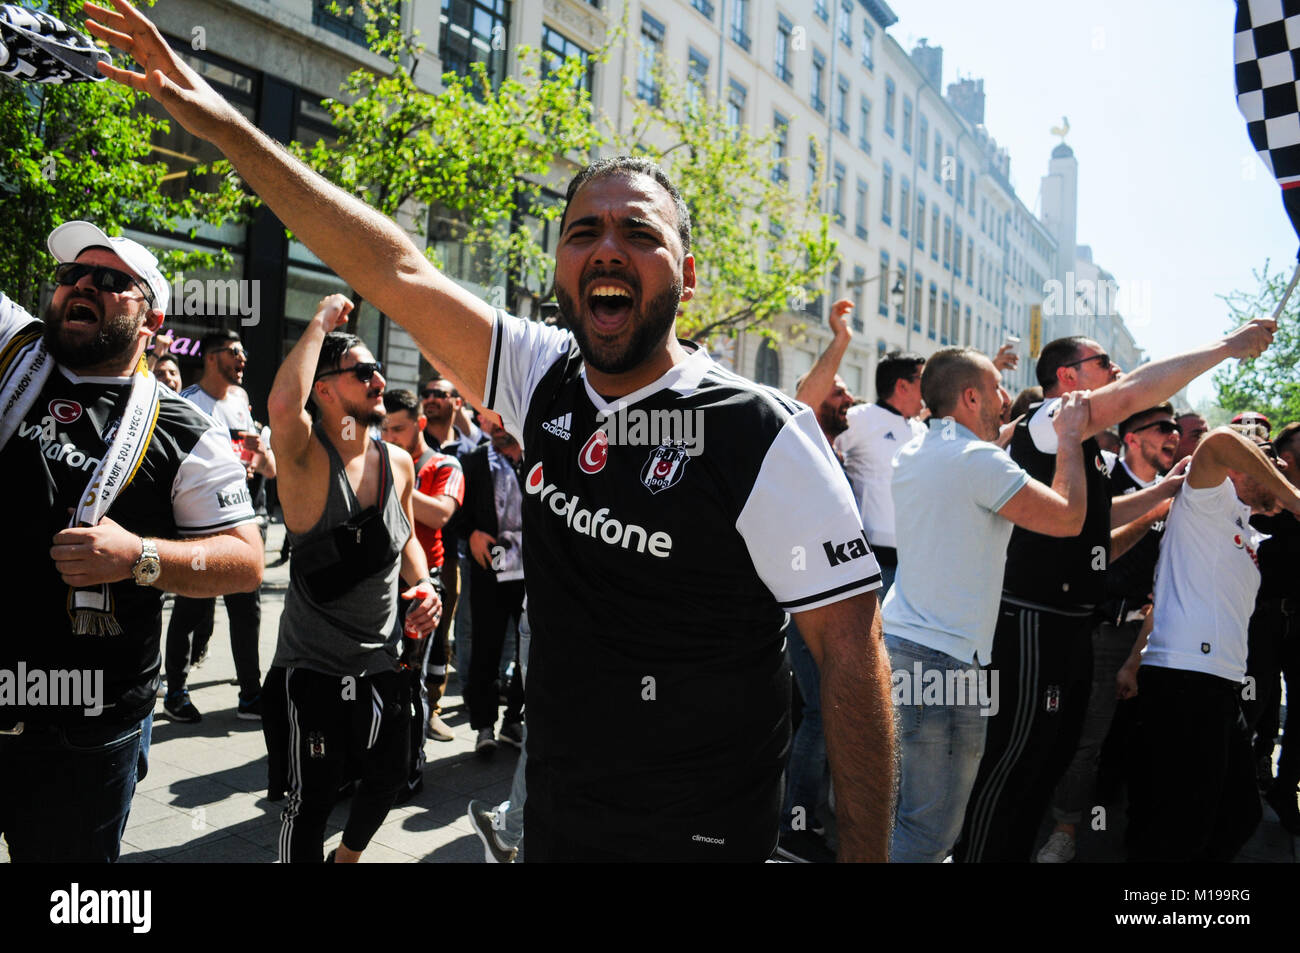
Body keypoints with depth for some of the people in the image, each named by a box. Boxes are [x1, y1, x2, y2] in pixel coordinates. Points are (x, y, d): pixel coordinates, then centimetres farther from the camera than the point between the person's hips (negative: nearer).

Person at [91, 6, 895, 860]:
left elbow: (852, 652, -16)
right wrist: (224, 125, 1)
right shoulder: (544, 382, -2)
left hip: (700, 836, -5)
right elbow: (395, 270, 0)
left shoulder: (762, 436, -18)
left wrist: (865, 854, -17)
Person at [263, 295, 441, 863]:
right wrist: (321, 322, -26)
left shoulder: (398, 463, 2)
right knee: (312, 798, 4)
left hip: (383, 661, 6)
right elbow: (281, 405, -39)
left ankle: (347, 858, 47)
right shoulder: (307, 457, -16)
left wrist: (424, 585, -2)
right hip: (314, 665, -6)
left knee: (387, 779, 19)